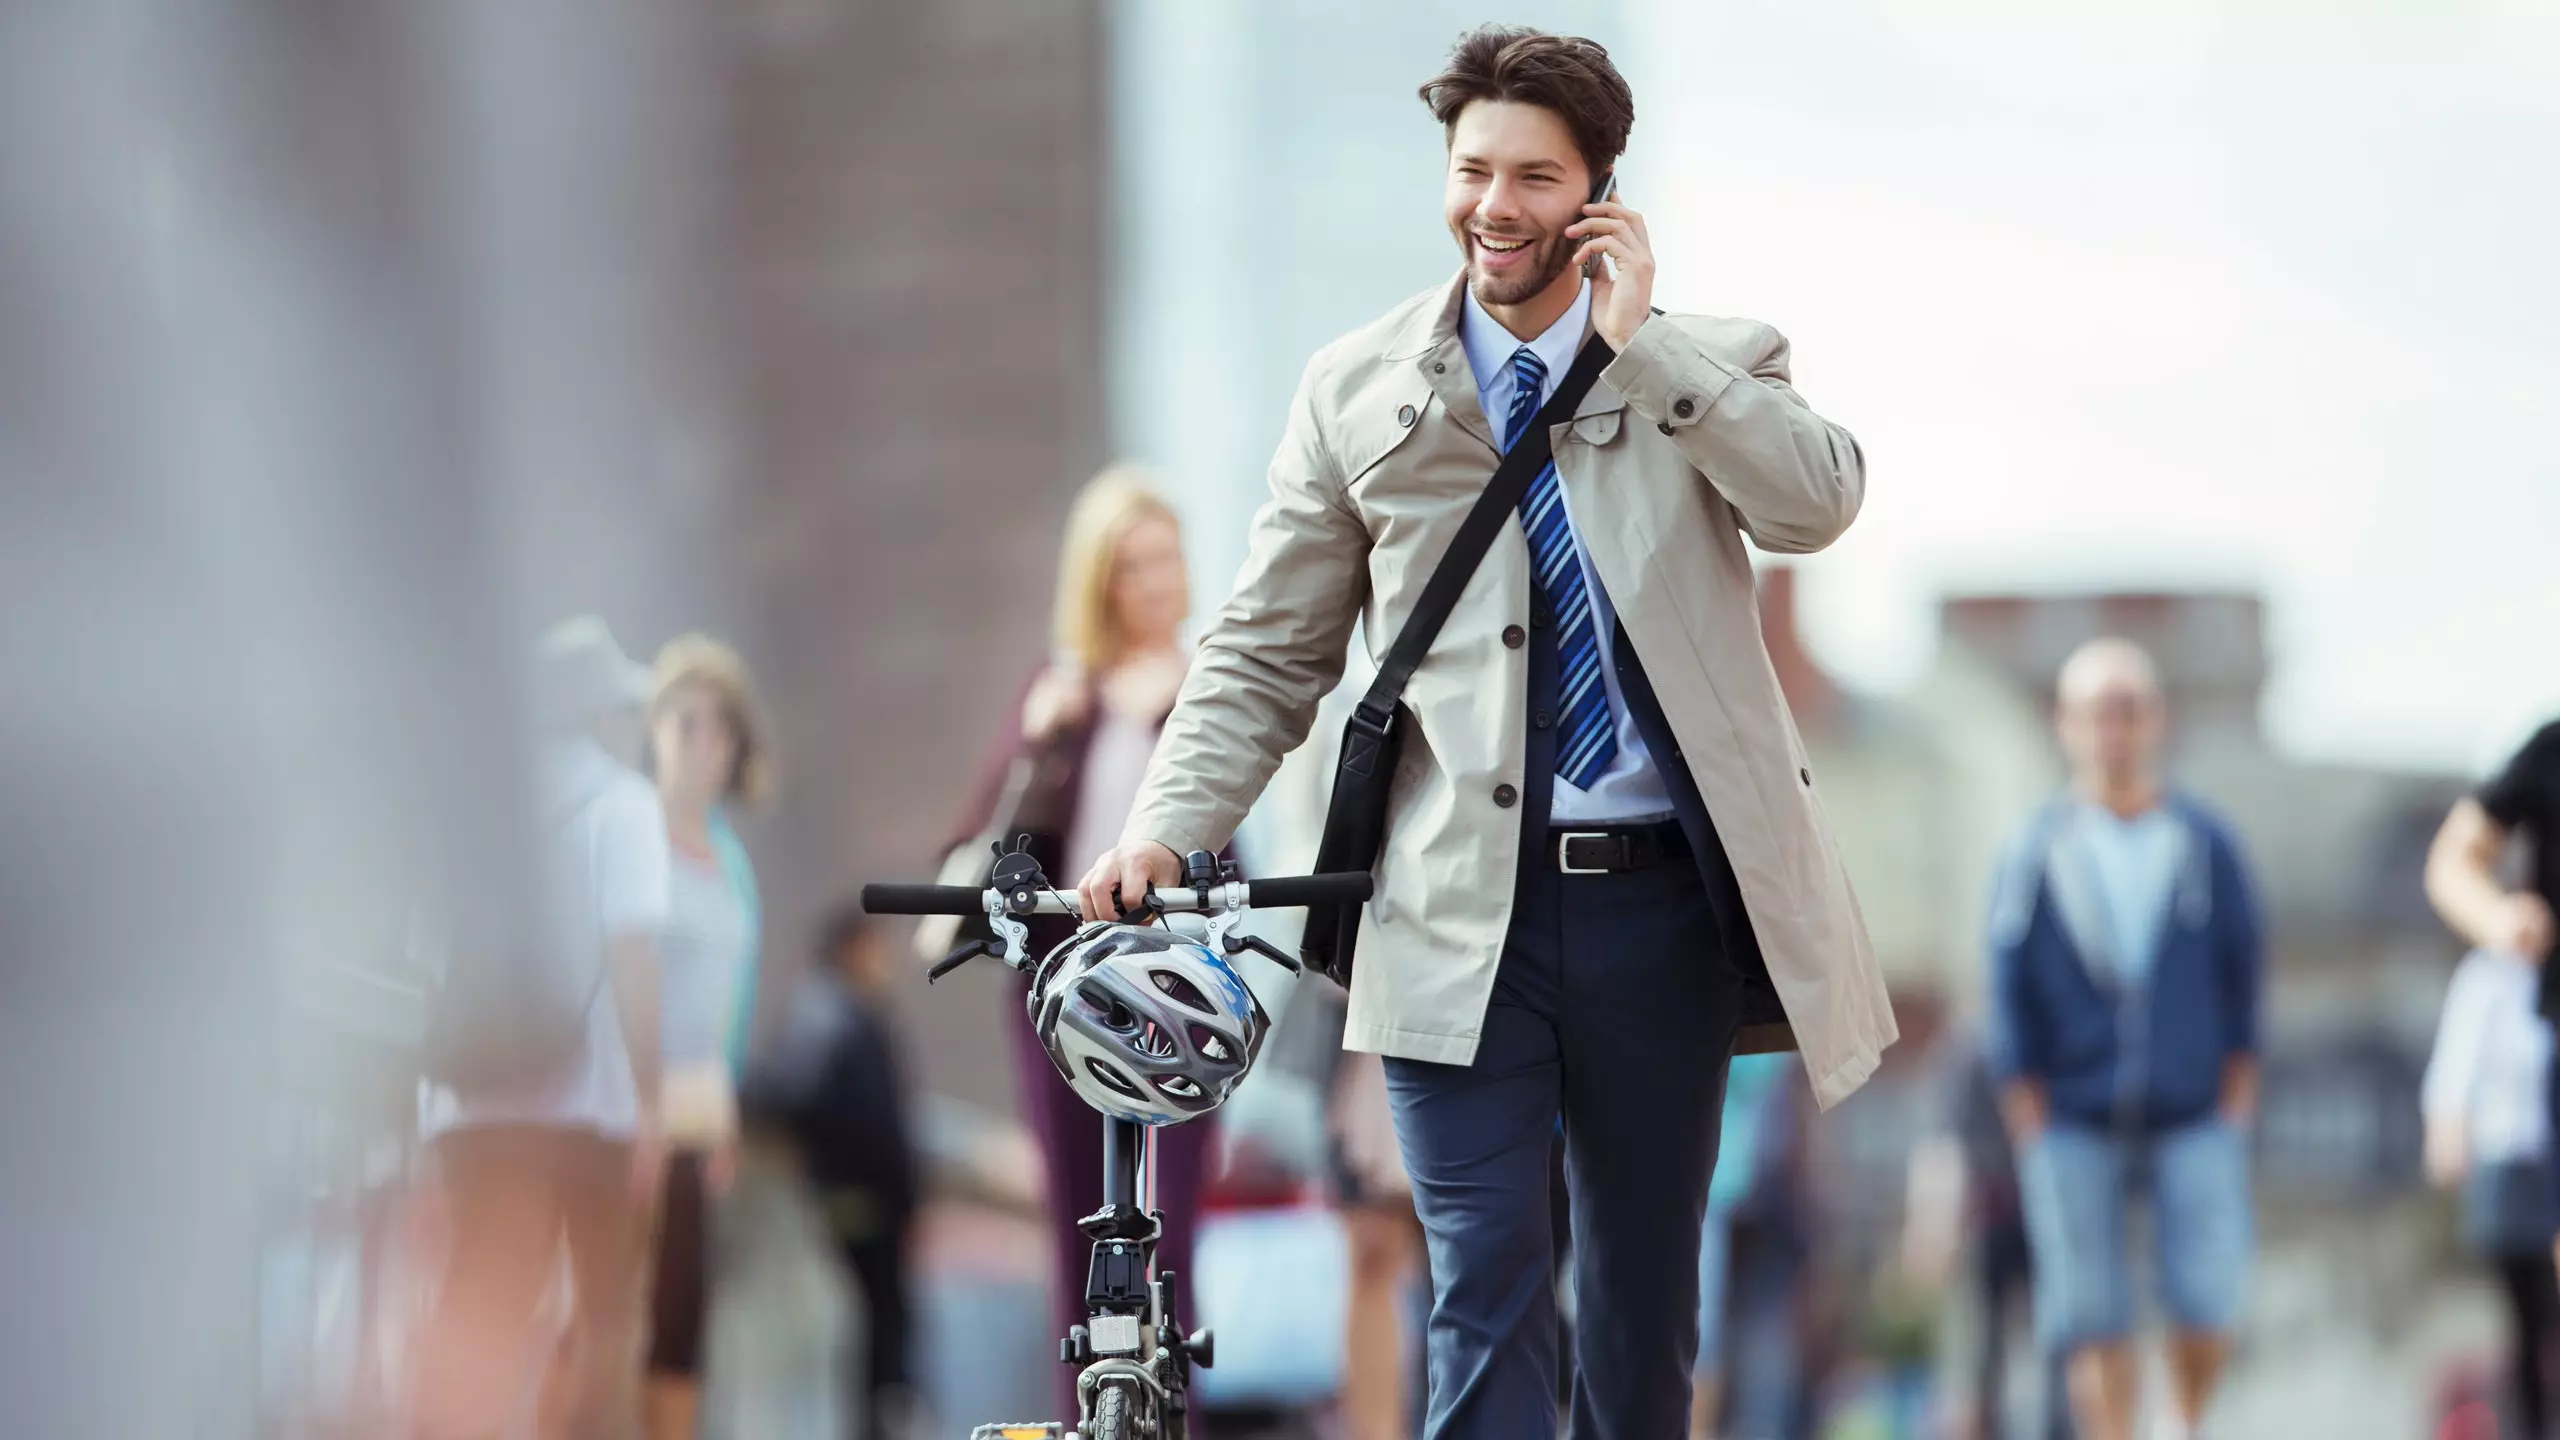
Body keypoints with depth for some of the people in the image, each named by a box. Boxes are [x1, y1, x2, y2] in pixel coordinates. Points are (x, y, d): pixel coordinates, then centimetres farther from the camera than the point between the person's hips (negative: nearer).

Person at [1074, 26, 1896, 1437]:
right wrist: (1165, 827, -7)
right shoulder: (1357, 391, 6)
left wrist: (1639, 341, -14)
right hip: (1463, 914, -1)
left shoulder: (1709, 368, 6)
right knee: (1485, 1292, -8)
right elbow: (1265, 654, 7)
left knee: (1647, 1293, 11)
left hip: (1657, 898, 1)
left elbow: (1819, 502, -16)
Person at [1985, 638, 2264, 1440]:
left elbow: (2243, 972, 9)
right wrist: (2029, 1116, 0)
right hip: (2074, 1126, 0)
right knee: (2093, 1319, -3)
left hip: (2194, 1118, 0)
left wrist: (2237, 1088, 4)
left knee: (2209, 1301, -10)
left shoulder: (2207, 844, 4)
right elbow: (2011, 990, 3)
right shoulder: (2038, 853, 1)